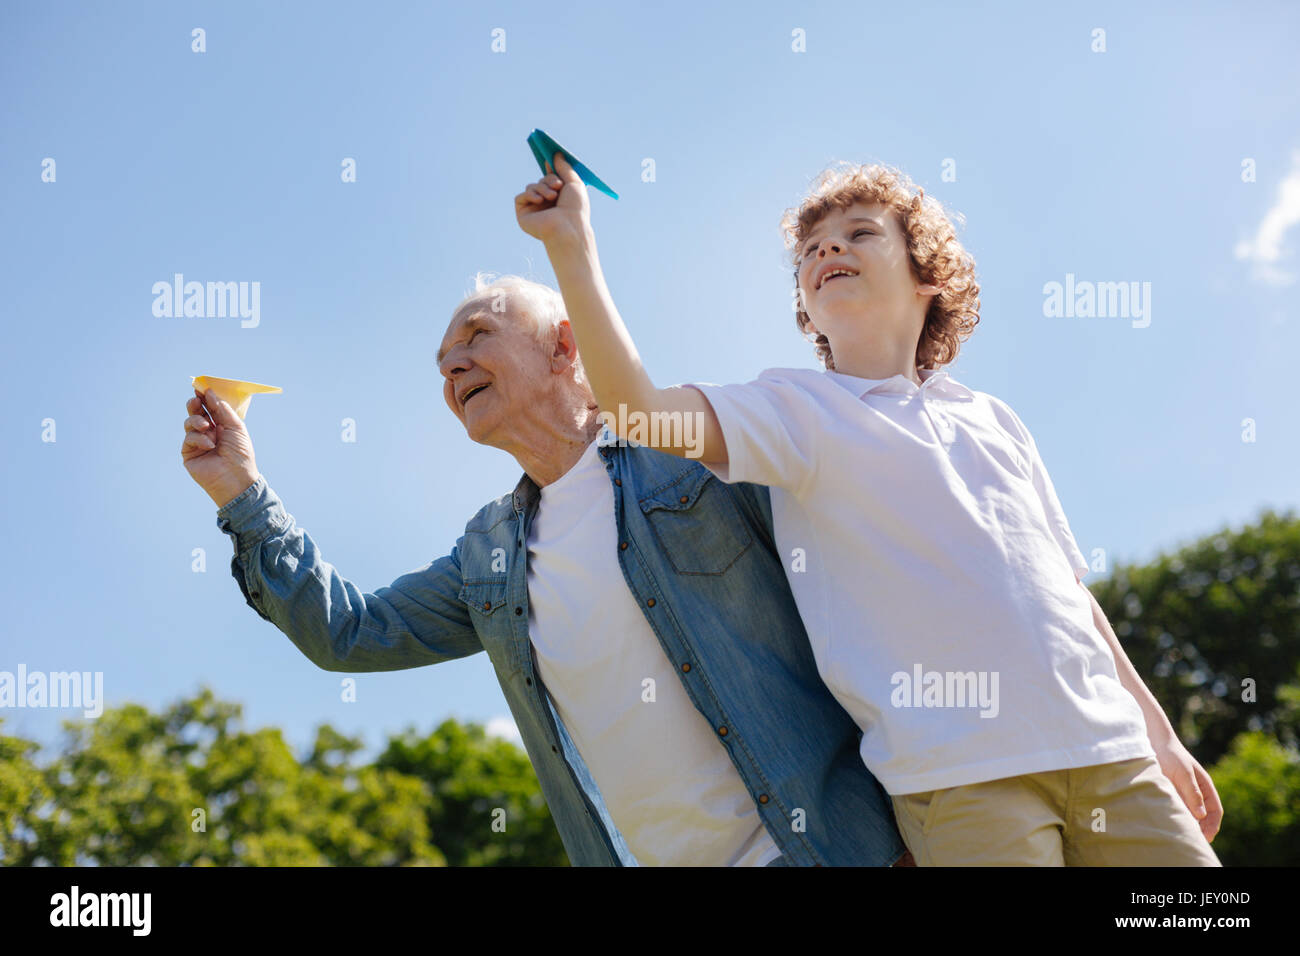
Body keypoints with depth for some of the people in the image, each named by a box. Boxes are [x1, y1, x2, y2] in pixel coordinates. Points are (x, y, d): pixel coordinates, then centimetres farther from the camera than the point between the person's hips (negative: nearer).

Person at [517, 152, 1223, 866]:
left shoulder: (992, 420, 19)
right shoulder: (798, 409, 5)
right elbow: (636, 406, -11)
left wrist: (1157, 732, 22)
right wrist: (570, 245, -14)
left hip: (1108, 752, 5)